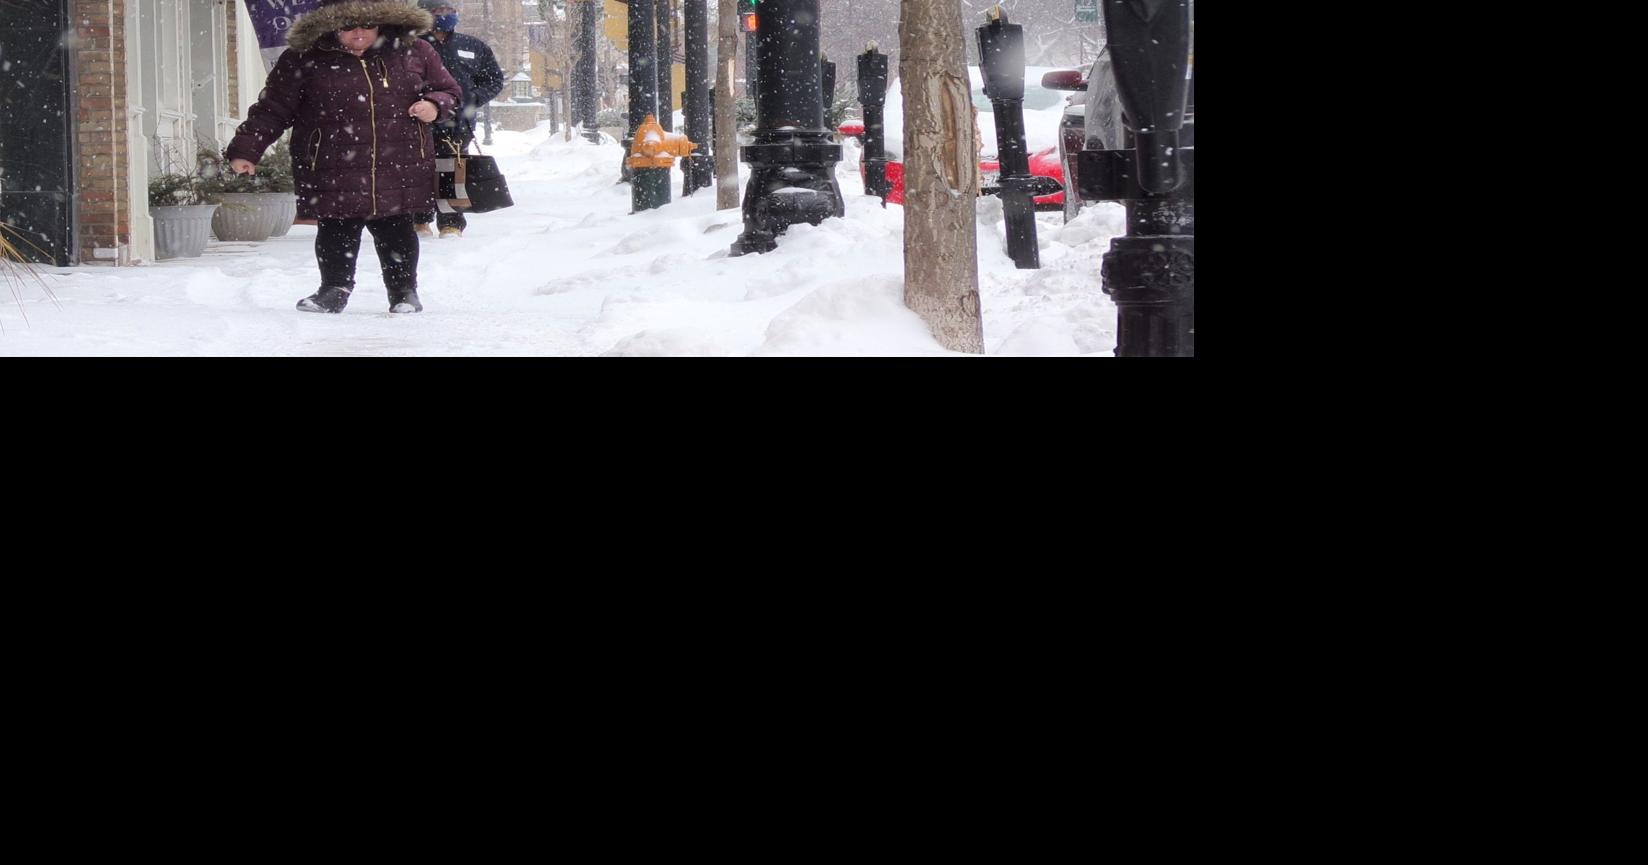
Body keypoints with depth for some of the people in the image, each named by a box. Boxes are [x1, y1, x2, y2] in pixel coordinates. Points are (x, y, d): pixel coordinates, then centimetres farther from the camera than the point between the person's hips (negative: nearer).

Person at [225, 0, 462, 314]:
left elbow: (449, 91, 17)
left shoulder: (414, 53, 4)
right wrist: (245, 149, -6)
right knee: (336, 234, 3)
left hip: (399, 172, 1)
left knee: (396, 233, 5)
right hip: (333, 176, -1)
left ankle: (404, 291, 22)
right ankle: (334, 290, 21)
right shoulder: (304, 60, -1)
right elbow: (272, 109, 2)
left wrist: (435, 105, -6)